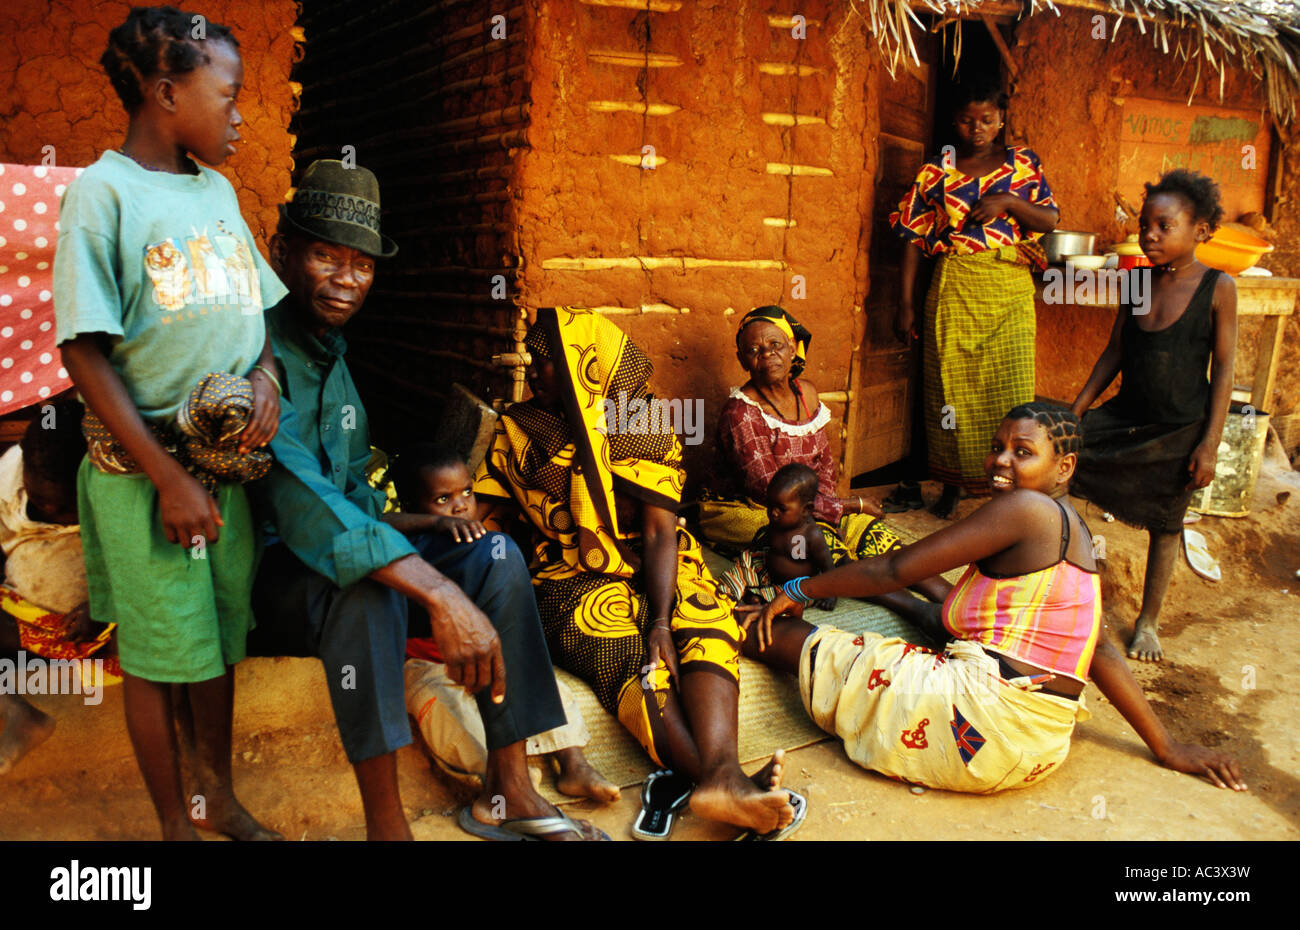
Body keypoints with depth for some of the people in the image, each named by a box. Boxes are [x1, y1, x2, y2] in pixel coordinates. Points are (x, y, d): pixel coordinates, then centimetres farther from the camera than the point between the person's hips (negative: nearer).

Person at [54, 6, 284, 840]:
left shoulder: (217, 190, 9)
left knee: (221, 636, 16)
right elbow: (87, 353, -12)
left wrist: (264, 377, -5)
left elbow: (256, 306, 16)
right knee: (159, 652, 6)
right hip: (142, 467, -6)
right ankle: (176, 826, 25)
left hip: (227, 458, 6)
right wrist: (167, 478, -15)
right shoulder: (103, 191, -9)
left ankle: (222, 798, 35)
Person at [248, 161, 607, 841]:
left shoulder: (331, 355, 11)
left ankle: (507, 792, -5)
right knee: (366, 582, -38)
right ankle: (385, 823, -28)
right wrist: (437, 591, -41)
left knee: (495, 554, -7)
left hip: (325, 554, 8)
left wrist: (408, 523, 0)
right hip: (260, 574, -8)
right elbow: (297, 496, -34)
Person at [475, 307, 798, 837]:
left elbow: (660, 531, -6)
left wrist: (661, 620, -21)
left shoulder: (648, 426, 1)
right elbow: (479, 522, 3)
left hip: (654, 570, 1)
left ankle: (721, 775, -53)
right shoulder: (516, 431, 6)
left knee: (708, 621, -31)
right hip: (573, 579, 0)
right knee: (625, 654, -32)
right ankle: (713, 776, -50)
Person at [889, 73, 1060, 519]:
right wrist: (905, 303, 0)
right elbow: (913, 238, 5)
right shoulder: (936, 170, 7)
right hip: (954, 288, 0)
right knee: (950, 388, 3)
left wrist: (1008, 201, -13)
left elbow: (1051, 220, 4)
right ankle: (953, 483, 17)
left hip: (1010, 289, 0)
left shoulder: (1022, 163, 10)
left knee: (1011, 390, -5)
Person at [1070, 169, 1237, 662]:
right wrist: (1075, 411, 5)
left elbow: (1223, 368, -9)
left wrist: (1210, 442, -13)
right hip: (1125, 414, 4)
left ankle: (1148, 622, 26)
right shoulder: (1138, 281, 1)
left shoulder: (1217, 287, -11)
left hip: (1180, 430, -3)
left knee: (1165, 525, 8)